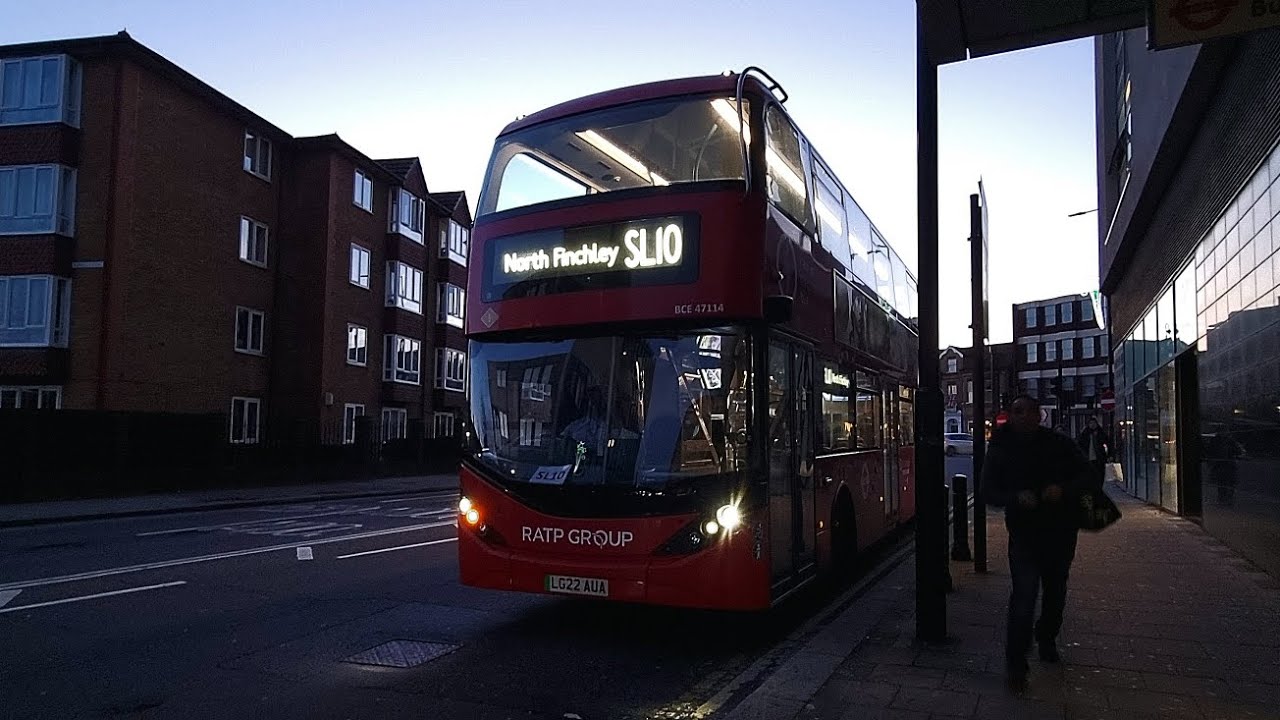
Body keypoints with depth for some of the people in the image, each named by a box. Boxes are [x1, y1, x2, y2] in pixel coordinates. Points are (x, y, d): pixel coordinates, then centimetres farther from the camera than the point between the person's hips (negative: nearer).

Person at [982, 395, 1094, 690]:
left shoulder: (1059, 444, -3)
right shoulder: (1000, 450, -6)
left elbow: (1085, 475, 3)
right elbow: (988, 493, -5)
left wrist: (1063, 489, -18)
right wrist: (1016, 497, -25)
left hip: (1061, 532, 3)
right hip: (1023, 533, -3)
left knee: (1055, 591, 19)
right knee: (1024, 594, -14)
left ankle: (1047, 640, 45)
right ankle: (1015, 663, -6)